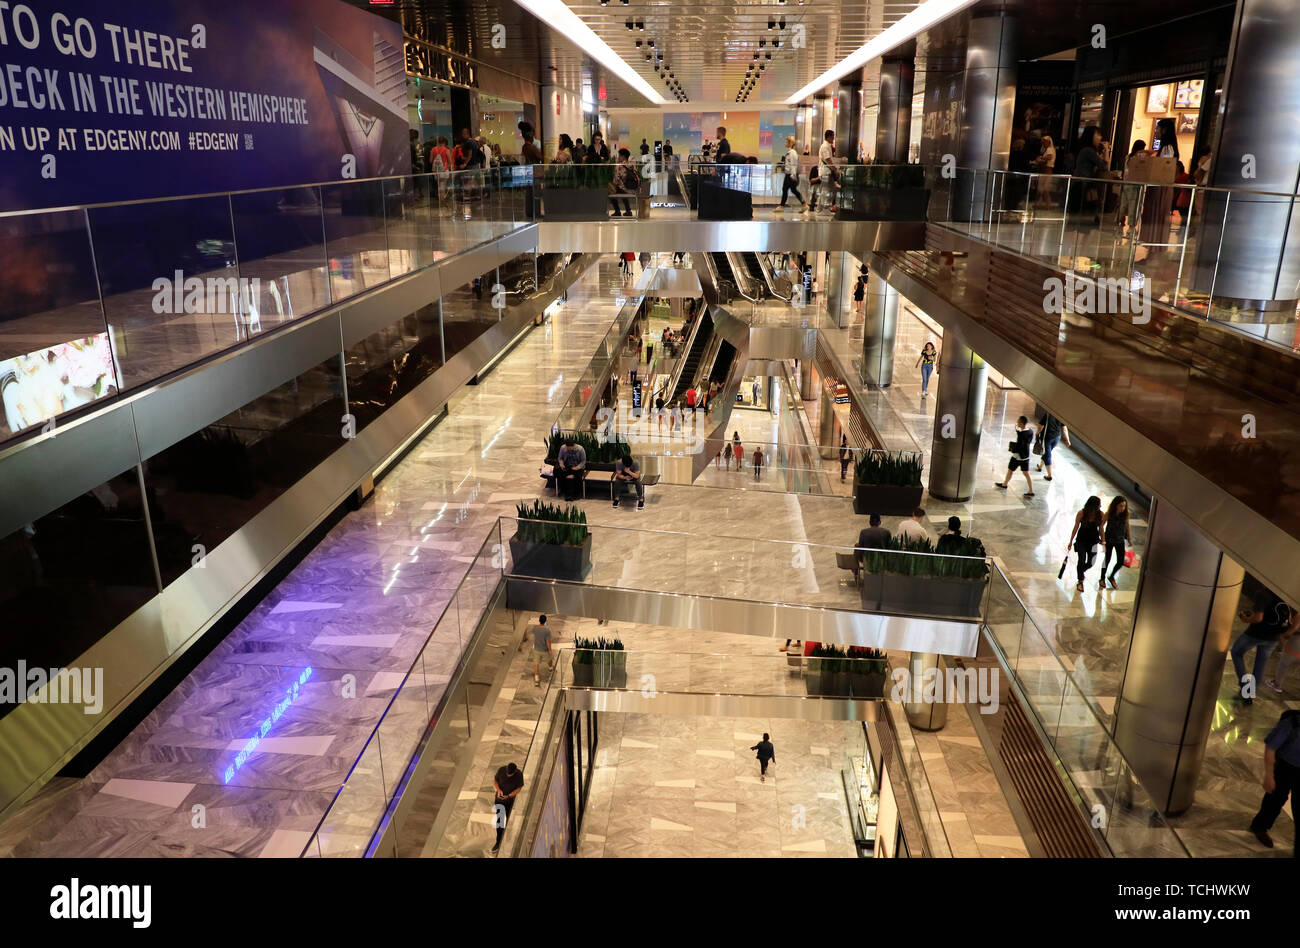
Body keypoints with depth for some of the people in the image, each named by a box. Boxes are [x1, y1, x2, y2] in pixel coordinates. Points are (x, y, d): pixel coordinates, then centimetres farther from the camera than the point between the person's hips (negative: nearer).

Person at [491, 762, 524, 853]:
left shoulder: (519, 774, -22)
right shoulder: (501, 770, -18)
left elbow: (519, 788, -14)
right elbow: (495, 780, -3)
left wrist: (508, 796, -25)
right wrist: (498, 790, -21)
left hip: (510, 800, -1)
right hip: (499, 799, 1)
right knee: (499, 821, 5)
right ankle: (498, 843, 17)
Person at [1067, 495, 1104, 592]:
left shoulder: (1100, 514, -10)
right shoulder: (1081, 513, -15)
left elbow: (1101, 528, 1)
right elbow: (1076, 527, -7)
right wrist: (1071, 541, -4)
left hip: (1093, 541, 2)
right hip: (1081, 540, -2)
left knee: (1090, 563, 6)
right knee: (1082, 560, -6)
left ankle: (1080, 571, 40)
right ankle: (1080, 581, 14)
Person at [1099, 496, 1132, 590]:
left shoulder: (1125, 514, -10)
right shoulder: (1109, 514, -17)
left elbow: (1127, 525, 6)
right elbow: (1101, 526, -10)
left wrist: (1129, 537, 7)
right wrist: (1103, 539, -15)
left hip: (1120, 541, 3)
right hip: (1109, 540, -3)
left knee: (1121, 561, 2)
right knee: (1107, 559, 6)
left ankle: (1111, 577, 28)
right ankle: (1102, 579, 25)